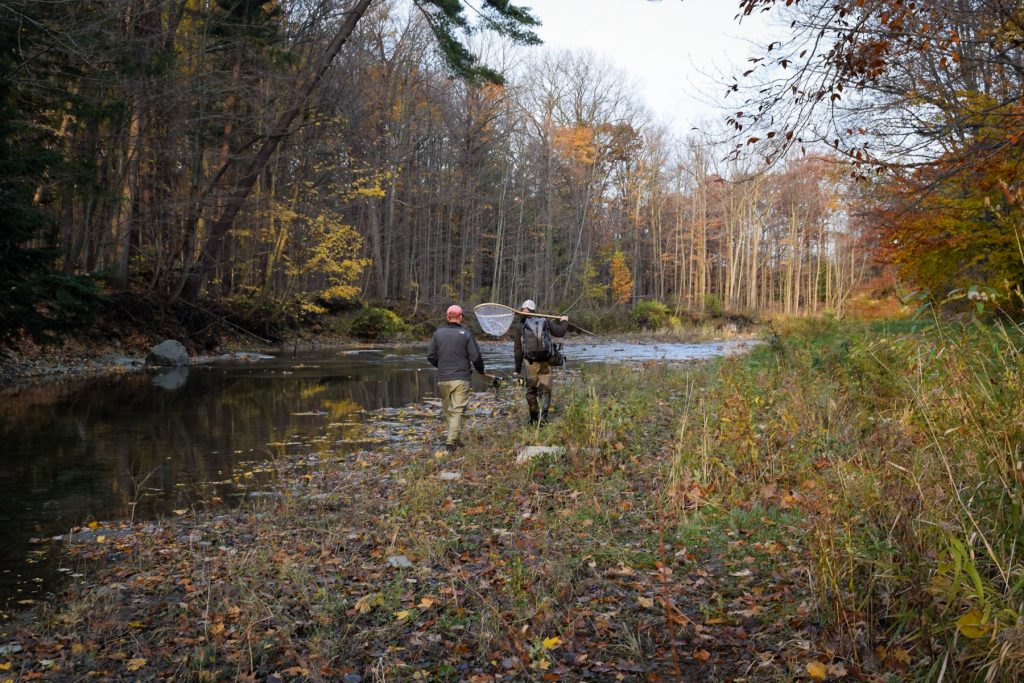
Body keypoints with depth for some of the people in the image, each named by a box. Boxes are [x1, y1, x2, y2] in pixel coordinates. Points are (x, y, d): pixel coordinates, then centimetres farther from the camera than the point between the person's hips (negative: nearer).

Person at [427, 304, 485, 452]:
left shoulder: (438, 333, 3)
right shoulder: (465, 333, -6)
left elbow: (430, 356, 7)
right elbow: (476, 357, -7)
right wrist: (481, 370, 13)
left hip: (443, 379, 3)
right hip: (461, 379, -3)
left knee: (447, 409, 17)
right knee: (457, 411, -1)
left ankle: (453, 438, 27)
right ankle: (451, 441, -10)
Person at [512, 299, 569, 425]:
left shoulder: (519, 326, 4)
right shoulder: (545, 321, 7)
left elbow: (518, 350, 3)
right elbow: (560, 332, 7)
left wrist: (517, 369, 10)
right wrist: (564, 322, 29)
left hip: (530, 362, -1)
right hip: (546, 362, 1)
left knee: (531, 391, 15)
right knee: (545, 390, 6)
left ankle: (534, 419, 19)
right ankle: (542, 417, -10)